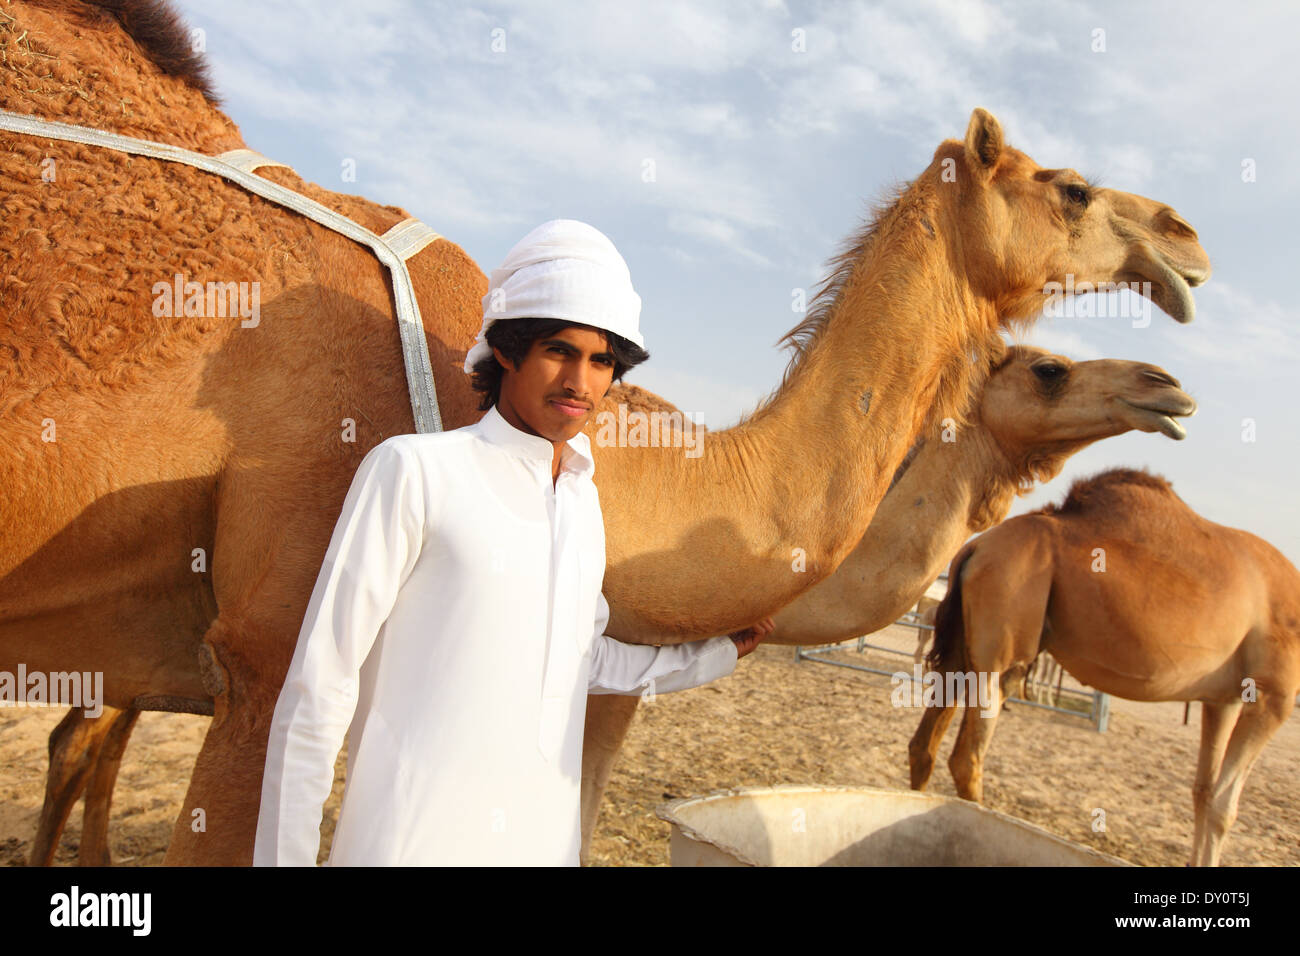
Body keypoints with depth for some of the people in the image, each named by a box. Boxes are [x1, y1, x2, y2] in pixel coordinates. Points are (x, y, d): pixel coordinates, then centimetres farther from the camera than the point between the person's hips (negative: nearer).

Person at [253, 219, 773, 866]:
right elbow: (316, 693, -9)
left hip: (545, 838, 6)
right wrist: (282, 856, -8)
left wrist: (723, 651, 24)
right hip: (410, 840, -6)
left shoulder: (583, 498, 8)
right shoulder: (413, 470, -11)